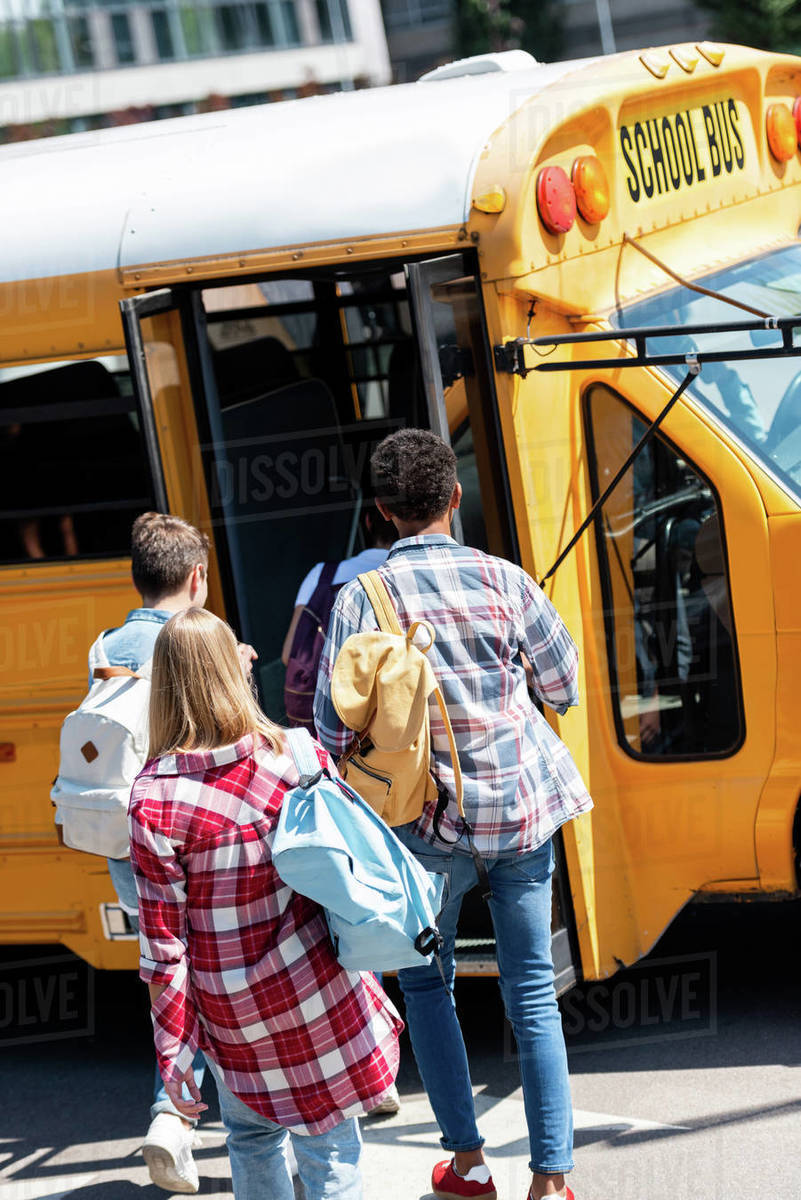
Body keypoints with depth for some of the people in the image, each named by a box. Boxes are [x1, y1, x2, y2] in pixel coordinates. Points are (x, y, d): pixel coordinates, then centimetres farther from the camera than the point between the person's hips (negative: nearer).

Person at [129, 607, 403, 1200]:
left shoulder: (155, 799, -17)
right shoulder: (299, 757, -10)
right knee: (330, 1151, 11)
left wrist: (173, 1049, -4)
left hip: (234, 1015, -1)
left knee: (253, 1138, 22)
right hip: (320, 993, 1)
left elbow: (165, 941, -13)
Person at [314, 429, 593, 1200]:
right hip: (522, 803, 1)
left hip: (431, 818, -1)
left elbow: (334, 726, -9)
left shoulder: (361, 598, -10)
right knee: (532, 991, 8)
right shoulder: (504, 582, -7)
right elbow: (564, 687, 5)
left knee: (426, 982, 18)